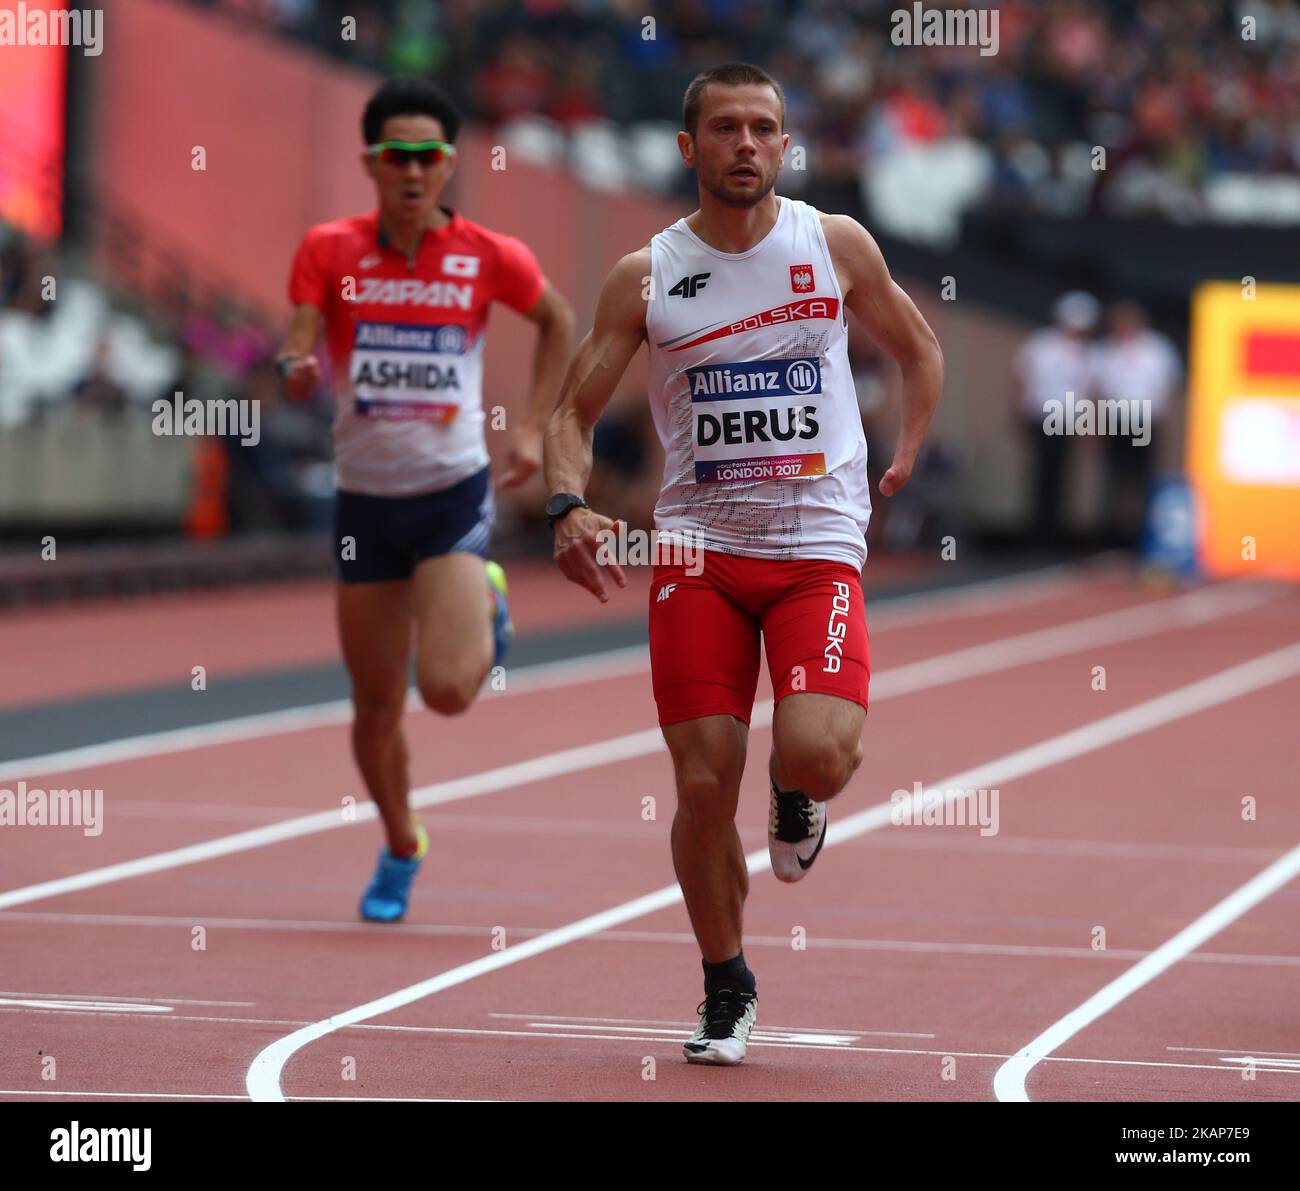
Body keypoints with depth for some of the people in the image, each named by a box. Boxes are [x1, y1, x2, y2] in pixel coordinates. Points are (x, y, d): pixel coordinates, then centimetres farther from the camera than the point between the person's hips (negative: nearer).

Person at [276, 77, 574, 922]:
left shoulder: (490, 257, -7)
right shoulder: (329, 250, -6)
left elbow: (558, 321, 12)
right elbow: (300, 356, -12)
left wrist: (533, 428, 5)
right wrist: (299, 373, -36)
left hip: (454, 493, -2)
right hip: (365, 497, 2)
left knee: (447, 689, -18)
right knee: (377, 705, 7)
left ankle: (488, 607, 18)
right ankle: (402, 850, 34)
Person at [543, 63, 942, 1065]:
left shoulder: (838, 245, 2)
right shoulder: (647, 276, 1)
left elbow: (920, 351, 19)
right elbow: (575, 411, 4)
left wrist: (907, 456, 7)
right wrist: (569, 505, -14)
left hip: (818, 543, -1)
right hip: (699, 543, 1)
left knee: (816, 752, -22)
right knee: (703, 784, -3)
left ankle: (801, 796, 18)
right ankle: (726, 988, 17)